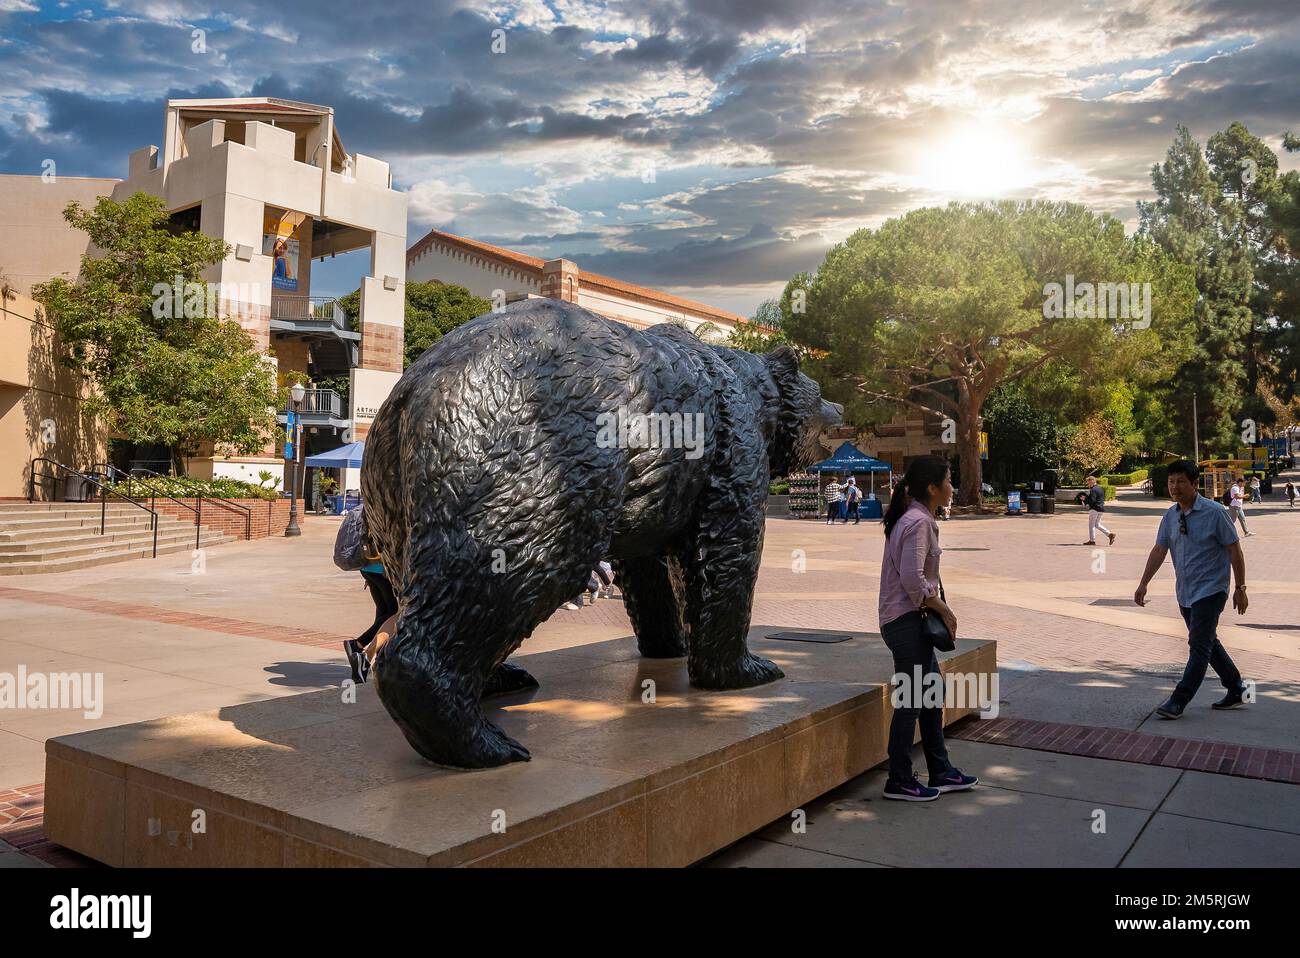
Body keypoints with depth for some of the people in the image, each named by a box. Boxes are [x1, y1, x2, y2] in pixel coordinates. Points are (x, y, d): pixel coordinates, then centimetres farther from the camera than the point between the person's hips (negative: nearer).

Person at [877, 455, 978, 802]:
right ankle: (899, 781, 11)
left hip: (911, 620, 11)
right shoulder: (918, 522, -19)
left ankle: (940, 772, 29)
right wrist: (942, 608, -13)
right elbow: (913, 579, -25)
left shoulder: (917, 519, 13)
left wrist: (936, 607, 10)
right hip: (906, 621, -11)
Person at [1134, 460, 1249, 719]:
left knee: (1199, 646, -8)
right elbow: (1159, 551, 6)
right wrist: (1143, 584, 0)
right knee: (1209, 644, 16)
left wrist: (1240, 588, -8)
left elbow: (1235, 551, -8)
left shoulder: (1214, 512, -11)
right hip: (1185, 593, 7)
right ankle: (1236, 691, 31)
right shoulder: (1170, 516, 5)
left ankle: (1178, 702, -8)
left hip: (1210, 590, -7)